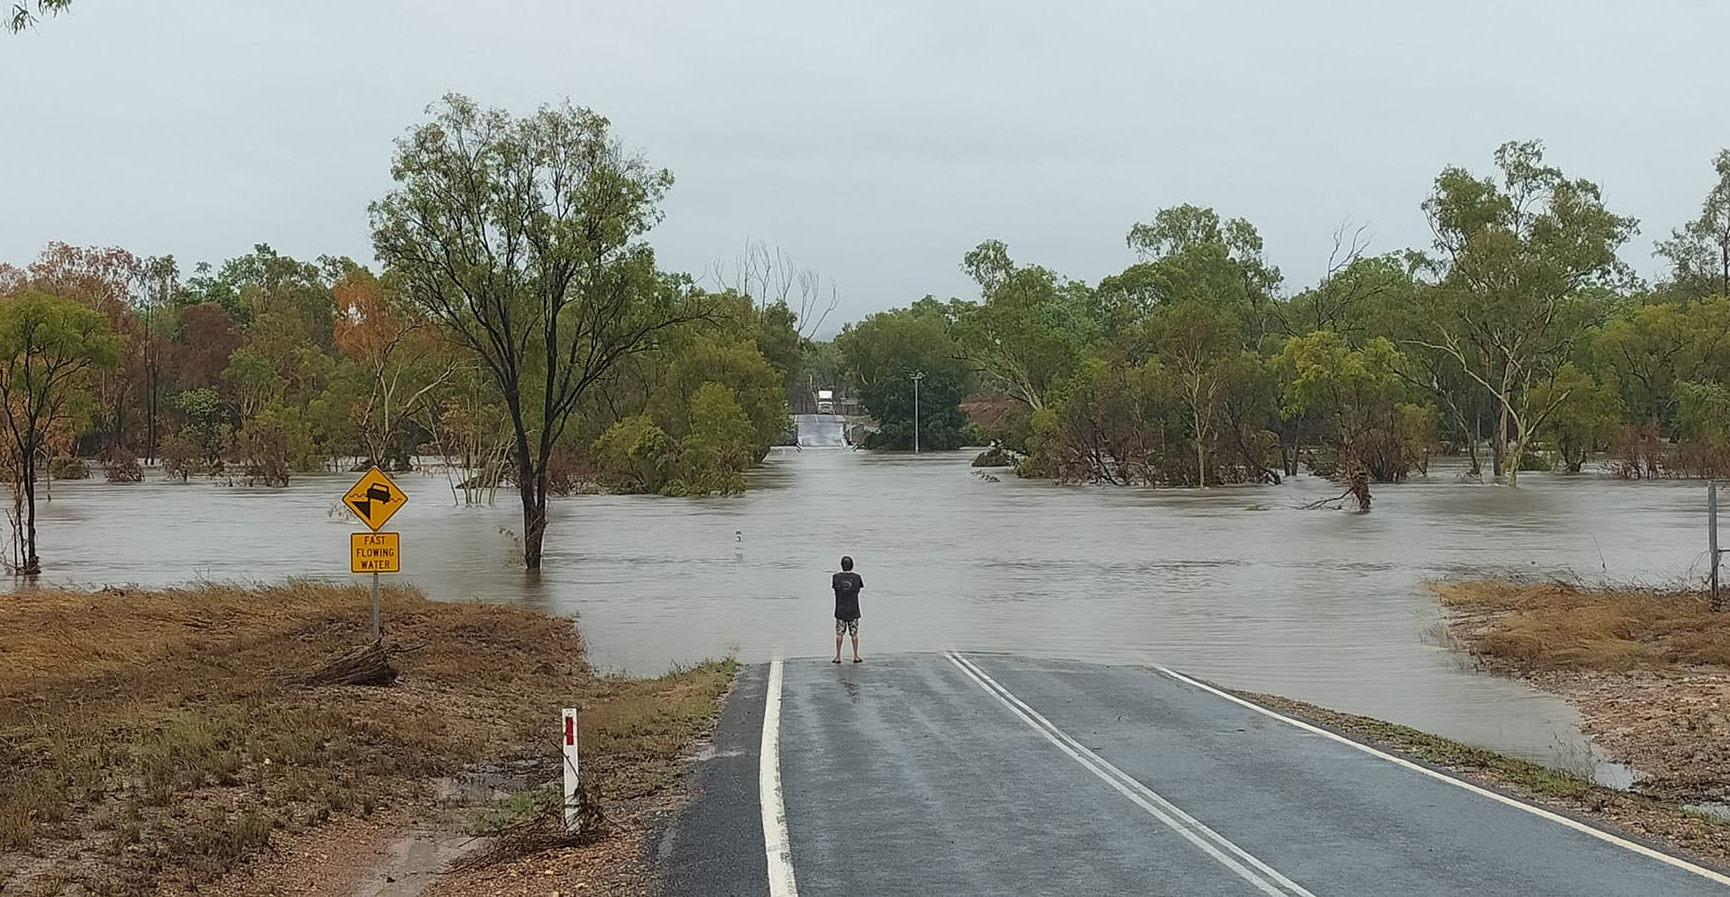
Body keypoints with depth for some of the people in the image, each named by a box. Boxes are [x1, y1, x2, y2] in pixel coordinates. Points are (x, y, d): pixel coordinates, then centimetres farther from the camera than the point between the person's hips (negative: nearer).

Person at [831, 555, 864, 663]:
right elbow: (860, 589, 6)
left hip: (840, 610, 0)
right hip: (853, 610, 0)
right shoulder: (857, 577, -6)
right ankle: (856, 656, 11)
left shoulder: (836, 577, -7)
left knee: (839, 633, 6)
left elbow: (834, 587, 4)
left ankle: (838, 657, 8)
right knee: (854, 633, 8)